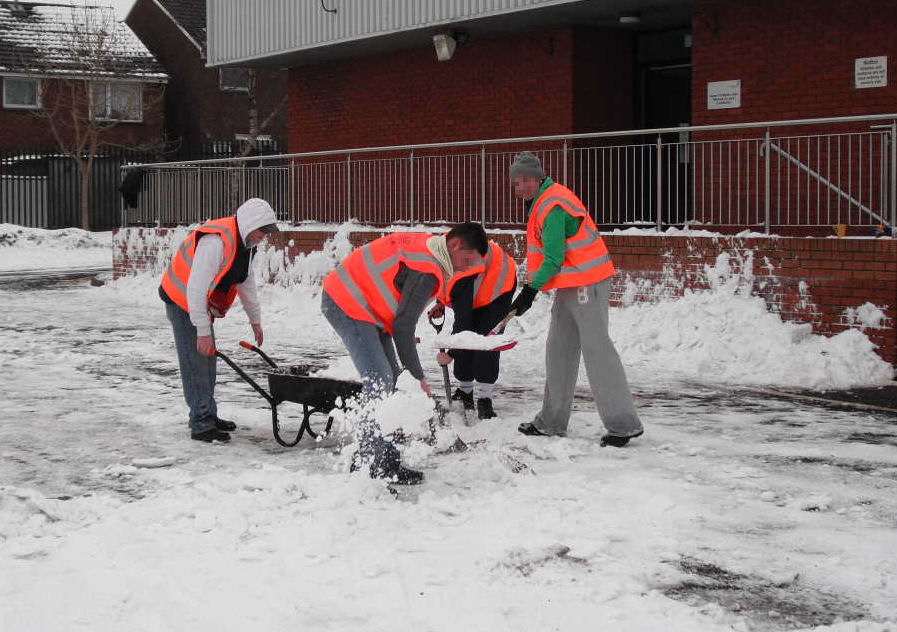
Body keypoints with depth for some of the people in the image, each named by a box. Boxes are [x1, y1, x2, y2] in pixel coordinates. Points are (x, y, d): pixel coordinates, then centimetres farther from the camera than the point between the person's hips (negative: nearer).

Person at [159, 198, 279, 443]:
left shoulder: (245, 242, 1)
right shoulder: (216, 241, -31)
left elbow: (247, 283, 16)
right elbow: (196, 288, -33)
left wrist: (255, 320, 19)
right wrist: (203, 331, -32)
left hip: (201, 303, 10)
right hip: (183, 302, -10)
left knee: (207, 360, 14)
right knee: (195, 363, -12)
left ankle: (209, 417, 24)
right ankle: (201, 425, -11)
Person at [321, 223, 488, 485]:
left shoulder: (427, 243, 6)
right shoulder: (427, 273, -23)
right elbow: (403, 327, -19)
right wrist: (418, 377, -11)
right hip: (346, 305, -11)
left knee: (390, 379, 8)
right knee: (379, 382, -16)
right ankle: (376, 465, -14)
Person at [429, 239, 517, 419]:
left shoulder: (460, 282, -41)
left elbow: (463, 322, -34)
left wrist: (450, 354, -25)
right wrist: (442, 303, -2)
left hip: (499, 284, -9)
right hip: (477, 292, 9)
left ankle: (485, 400, -18)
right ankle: (465, 392, 12)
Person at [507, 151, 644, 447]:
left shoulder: (553, 206, -18)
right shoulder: (542, 201, 14)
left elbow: (554, 259, -21)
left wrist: (531, 290, -16)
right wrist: (530, 287, 17)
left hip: (587, 283, -11)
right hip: (570, 285, 11)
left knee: (596, 349, -10)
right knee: (559, 351, 14)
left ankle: (623, 424, -8)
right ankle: (551, 422, 22)